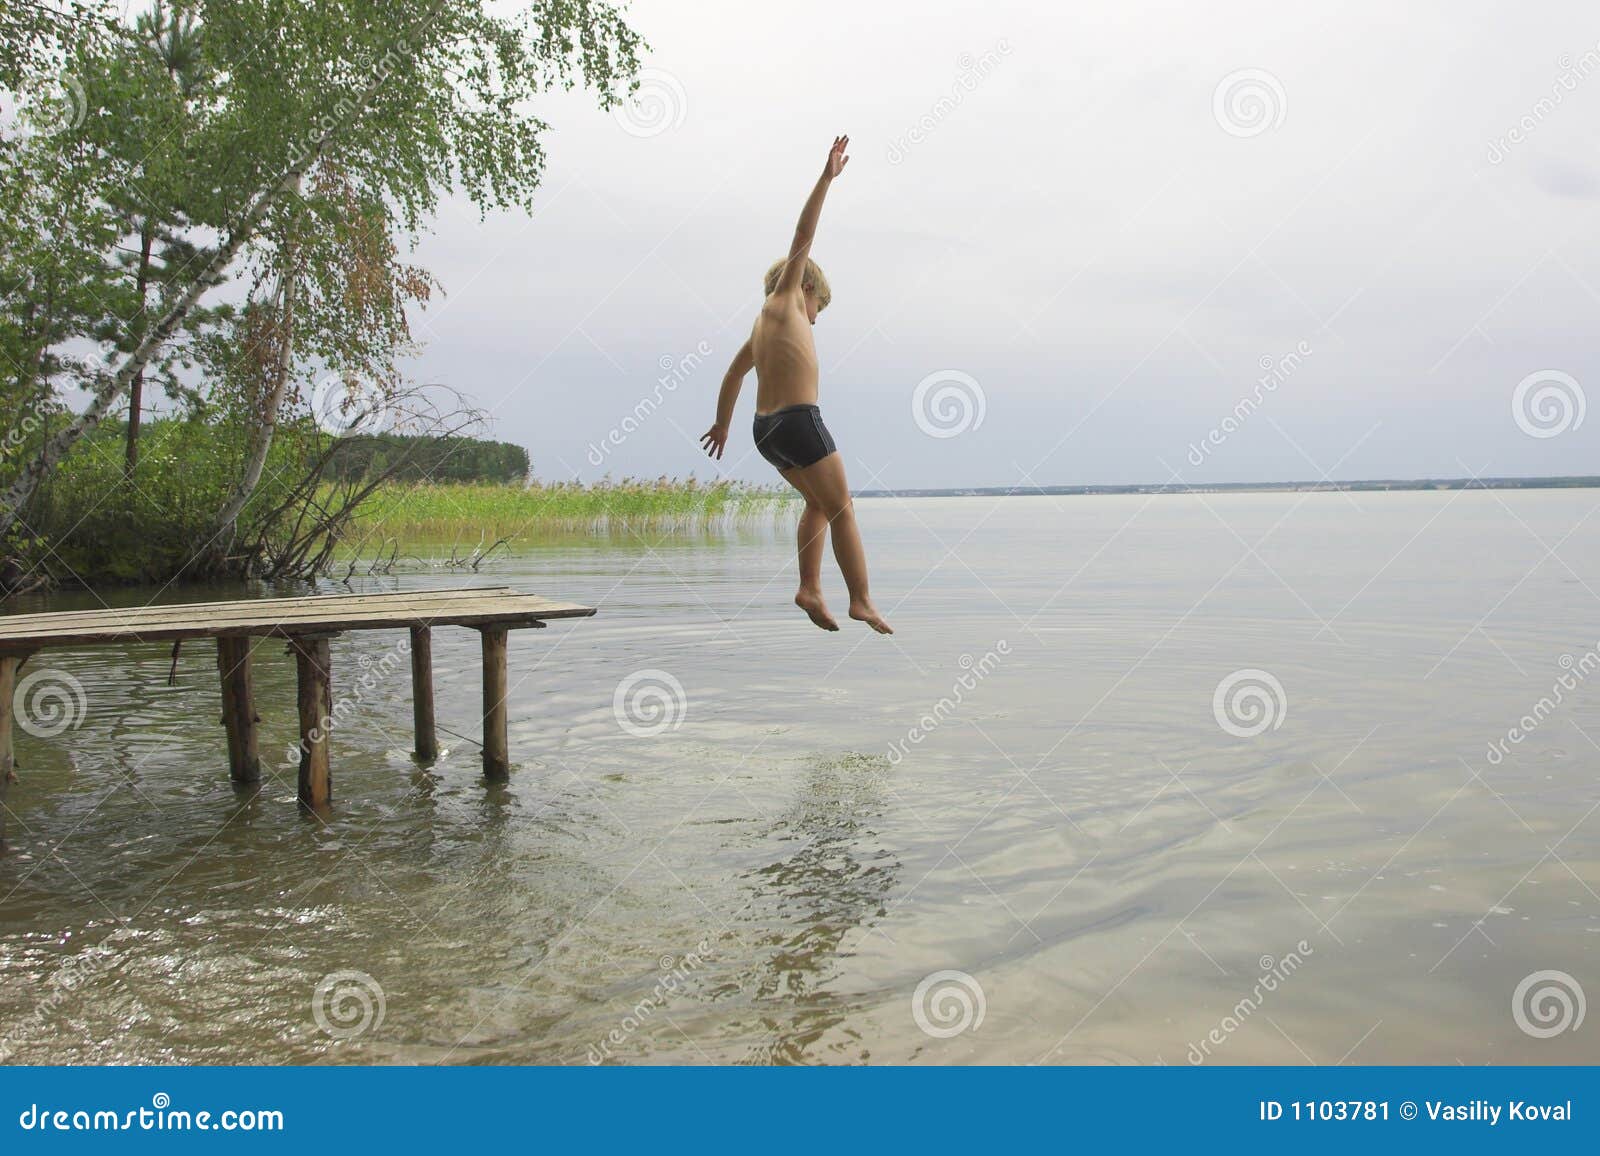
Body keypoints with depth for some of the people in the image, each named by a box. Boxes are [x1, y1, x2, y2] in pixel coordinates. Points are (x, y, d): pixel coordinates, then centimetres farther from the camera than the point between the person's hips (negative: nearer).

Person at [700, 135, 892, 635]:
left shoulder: (762, 325, 21)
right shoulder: (784, 300, 2)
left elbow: (733, 374, 32)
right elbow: (803, 236, -3)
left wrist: (722, 423, 44)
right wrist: (826, 178, -4)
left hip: (766, 430, 8)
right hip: (799, 422, -8)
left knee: (818, 503, 22)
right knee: (842, 510, -2)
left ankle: (809, 588, 10)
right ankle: (861, 600, -7)